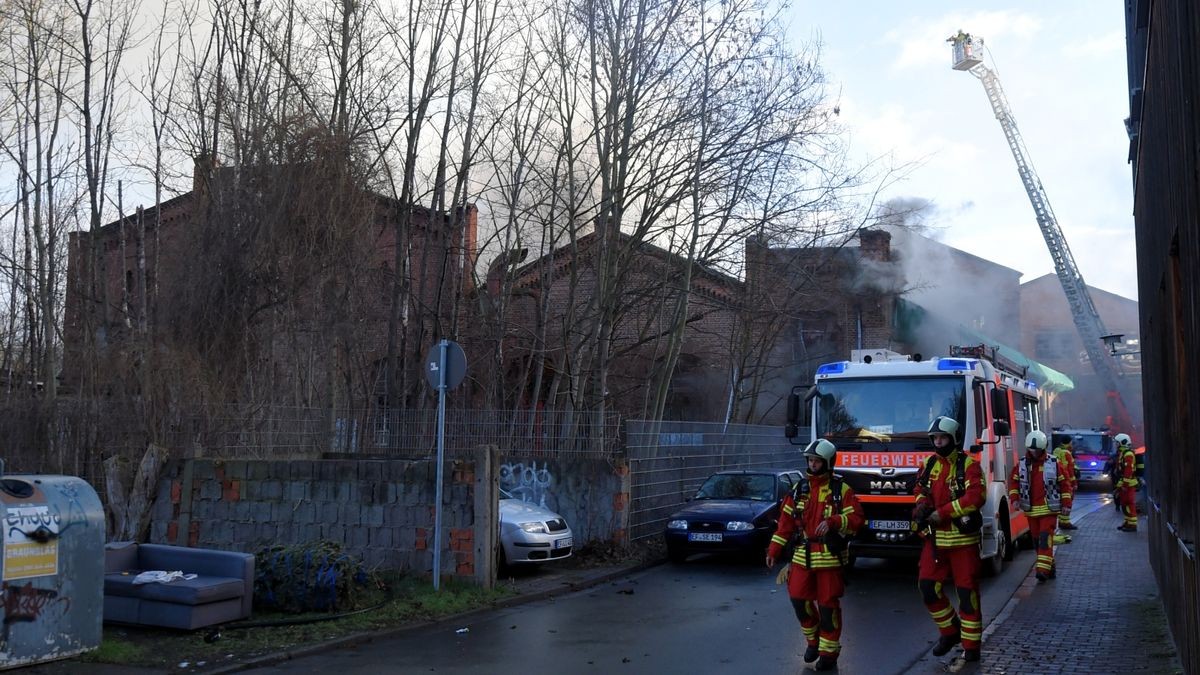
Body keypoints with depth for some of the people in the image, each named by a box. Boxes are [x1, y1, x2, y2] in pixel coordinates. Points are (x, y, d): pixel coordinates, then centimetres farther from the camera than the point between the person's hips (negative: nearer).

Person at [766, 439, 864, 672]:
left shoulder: (841, 490, -4)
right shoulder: (799, 490, 8)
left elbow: (856, 519, -10)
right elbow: (785, 522, 10)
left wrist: (832, 522, -26)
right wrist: (774, 550, 7)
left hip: (830, 557, -4)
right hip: (803, 555, 4)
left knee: (828, 604, 1)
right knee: (799, 599, 4)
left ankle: (829, 651, 14)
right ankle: (813, 639, 28)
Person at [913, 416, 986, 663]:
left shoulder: (968, 465, -10)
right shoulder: (930, 464, 9)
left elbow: (976, 497, -20)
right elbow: (920, 490, 16)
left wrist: (943, 513, -23)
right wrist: (922, 505, -9)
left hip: (962, 539, -5)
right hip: (935, 538, 6)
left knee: (967, 591, 1)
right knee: (927, 586, 3)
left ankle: (971, 645, 10)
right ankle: (949, 631, 22)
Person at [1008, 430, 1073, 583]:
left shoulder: (1054, 463, -3)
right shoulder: (1022, 465, 3)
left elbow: (1065, 484, 2)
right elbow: (1013, 481, 13)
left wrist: (1066, 504, -2)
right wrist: (1014, 498, -1)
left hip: (1049, 508, -4)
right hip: (1031, 509, 4)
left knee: (1045, 538, -14)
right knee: (1036, 540, 8)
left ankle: (1043, 570, -19)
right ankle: (1050, 568, 22)